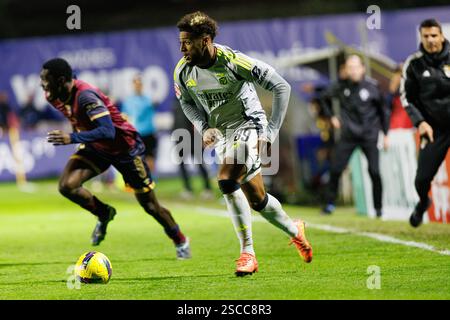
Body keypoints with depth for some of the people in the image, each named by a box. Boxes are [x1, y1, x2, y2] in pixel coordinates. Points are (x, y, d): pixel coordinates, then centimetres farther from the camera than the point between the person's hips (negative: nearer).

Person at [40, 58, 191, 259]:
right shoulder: (54, 97, -9)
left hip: (124, 148, -7)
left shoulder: (85, 96, -34)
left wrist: (73, 138, -48)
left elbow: (108, 131, -42)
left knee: (150, 206, 4)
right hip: (96, 148, 7)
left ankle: (180, 241, 30)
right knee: (67, 186, -17)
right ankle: (104, 214, 9)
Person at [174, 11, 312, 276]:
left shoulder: (234, 62, -24)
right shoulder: (182, 71, -8)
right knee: (257, 200, 10)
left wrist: (271, 131, -17)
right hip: (222, 134, 6)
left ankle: (248, 252, -20)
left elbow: (282, 87, -17)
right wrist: (205, 127, -6)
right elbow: (187, 102, 13)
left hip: (248, 127, -6)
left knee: (227, 181, -29)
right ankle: (294, 230, 39)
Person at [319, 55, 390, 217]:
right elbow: (324, 97, 17)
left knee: (374, 171, -9)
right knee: (335, 169, -4)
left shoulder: (371, 87, -7)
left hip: (369, 136, -2)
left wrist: (385, 134, 4)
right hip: (348, 135, 2)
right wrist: (332, 116, 10)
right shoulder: (341, 86, -3)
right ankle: (330, 203, 10)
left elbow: (383, 110, 5)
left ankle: (378, 208, 3)